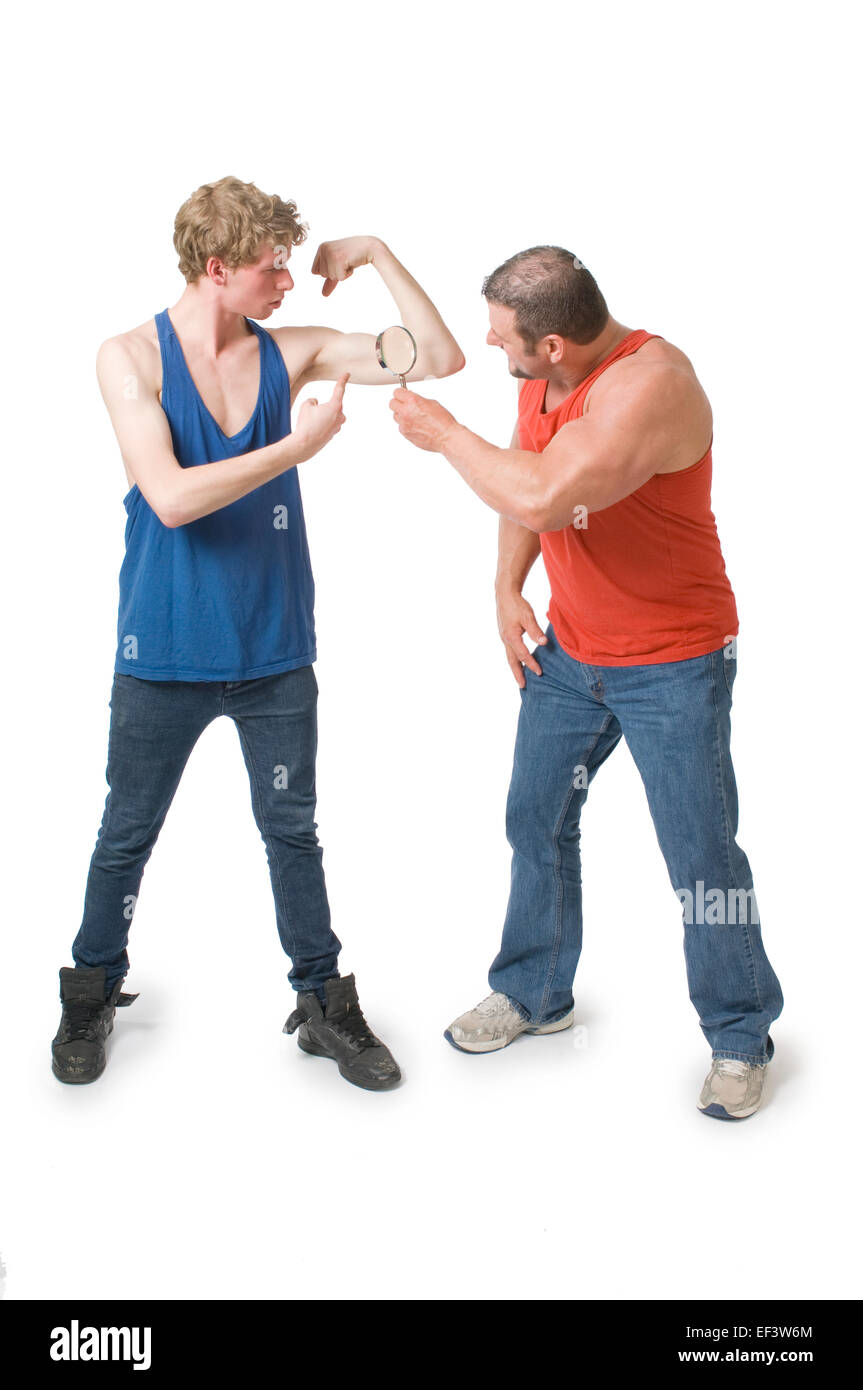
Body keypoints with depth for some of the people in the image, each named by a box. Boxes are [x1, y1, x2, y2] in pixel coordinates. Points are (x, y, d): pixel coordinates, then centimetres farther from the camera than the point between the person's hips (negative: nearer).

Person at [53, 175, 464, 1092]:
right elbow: (171, 498, -20)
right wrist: (301, 444, -20)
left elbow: (439, 359, -2)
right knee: (126, 835, 13)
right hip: (165, 653, -2)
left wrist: (376, 253, -8)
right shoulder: (132, 357, -8)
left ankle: (323, 1005, 28)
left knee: (292, 832, 13)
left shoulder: (291, 352, 1)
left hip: (274, 651, 3)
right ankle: (93, 995, 35)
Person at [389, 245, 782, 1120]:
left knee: (700, 855, 0)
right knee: (536, 821, 13)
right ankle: (534, 994, 33)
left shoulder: (650, 383, -28)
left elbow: (541, 497, -39)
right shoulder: (540, 377, -2)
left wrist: (443, 434, -23)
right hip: (567, 652, 7)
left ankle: (739, 1038, 20)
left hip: (672, 666, -7)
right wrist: (507, 589, 2)